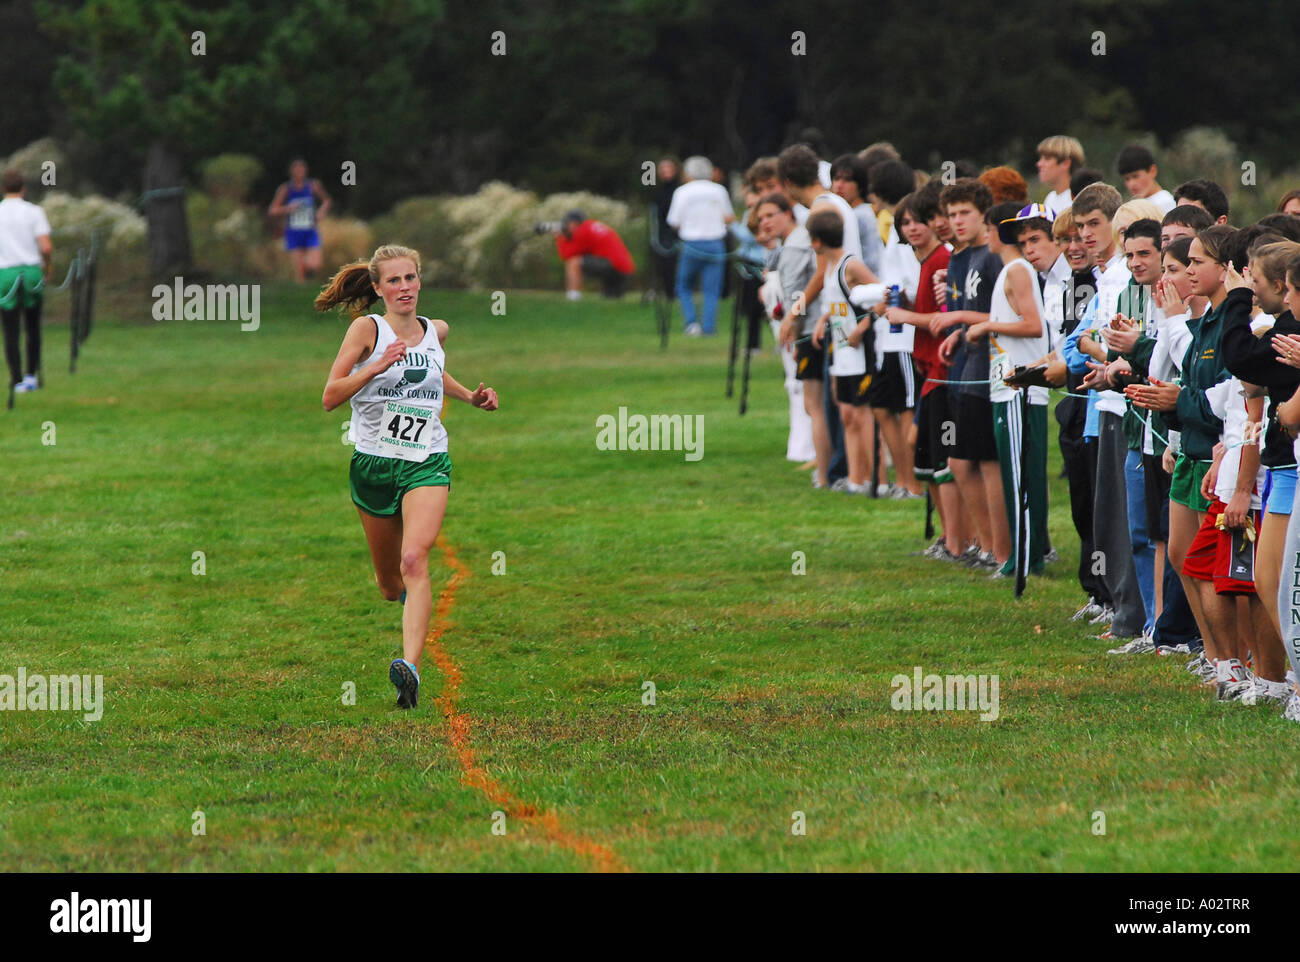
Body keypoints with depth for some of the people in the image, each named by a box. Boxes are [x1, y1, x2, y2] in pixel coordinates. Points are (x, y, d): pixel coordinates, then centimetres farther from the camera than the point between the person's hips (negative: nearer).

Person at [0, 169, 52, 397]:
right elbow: (46, 247, -9)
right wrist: (49, 266, 9)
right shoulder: (34, 211, -2)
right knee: (33, 329, 15)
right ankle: (32, 375, 14)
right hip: (32, 271, 0)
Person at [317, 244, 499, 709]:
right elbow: (330, 397, -12)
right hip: (373, 462, 0)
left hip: (427, 463, 0)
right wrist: (379, 366, -23)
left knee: (414, 560, -23)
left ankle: (411, 667, -37)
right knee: (389, 583, 12)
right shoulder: (367, 329, -5)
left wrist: (471, 396, 18)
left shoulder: (436, 331, 8)